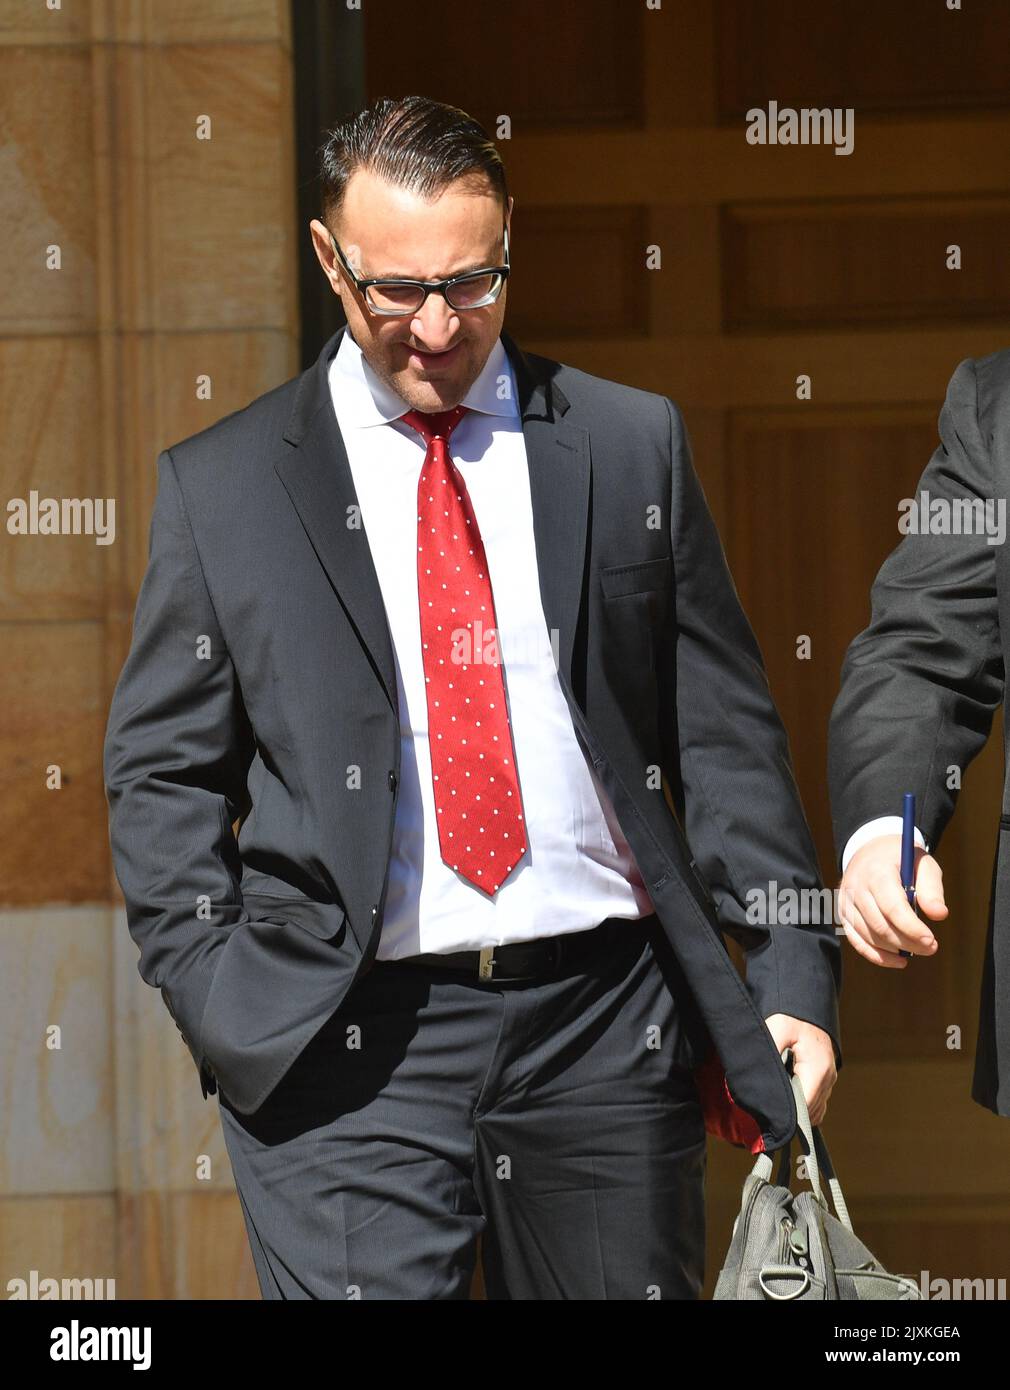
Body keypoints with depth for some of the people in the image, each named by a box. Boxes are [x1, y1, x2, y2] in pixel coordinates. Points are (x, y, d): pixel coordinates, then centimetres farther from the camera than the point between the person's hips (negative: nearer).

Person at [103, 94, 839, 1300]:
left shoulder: (631, 446, 9)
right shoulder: (220, 486, 5)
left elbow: (726, 737, 9)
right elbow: (164, 773, 8)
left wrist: (790, 981, 2)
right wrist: (218, 1002, -4)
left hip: (605, 1021, 2)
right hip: (347, 1053, -1)